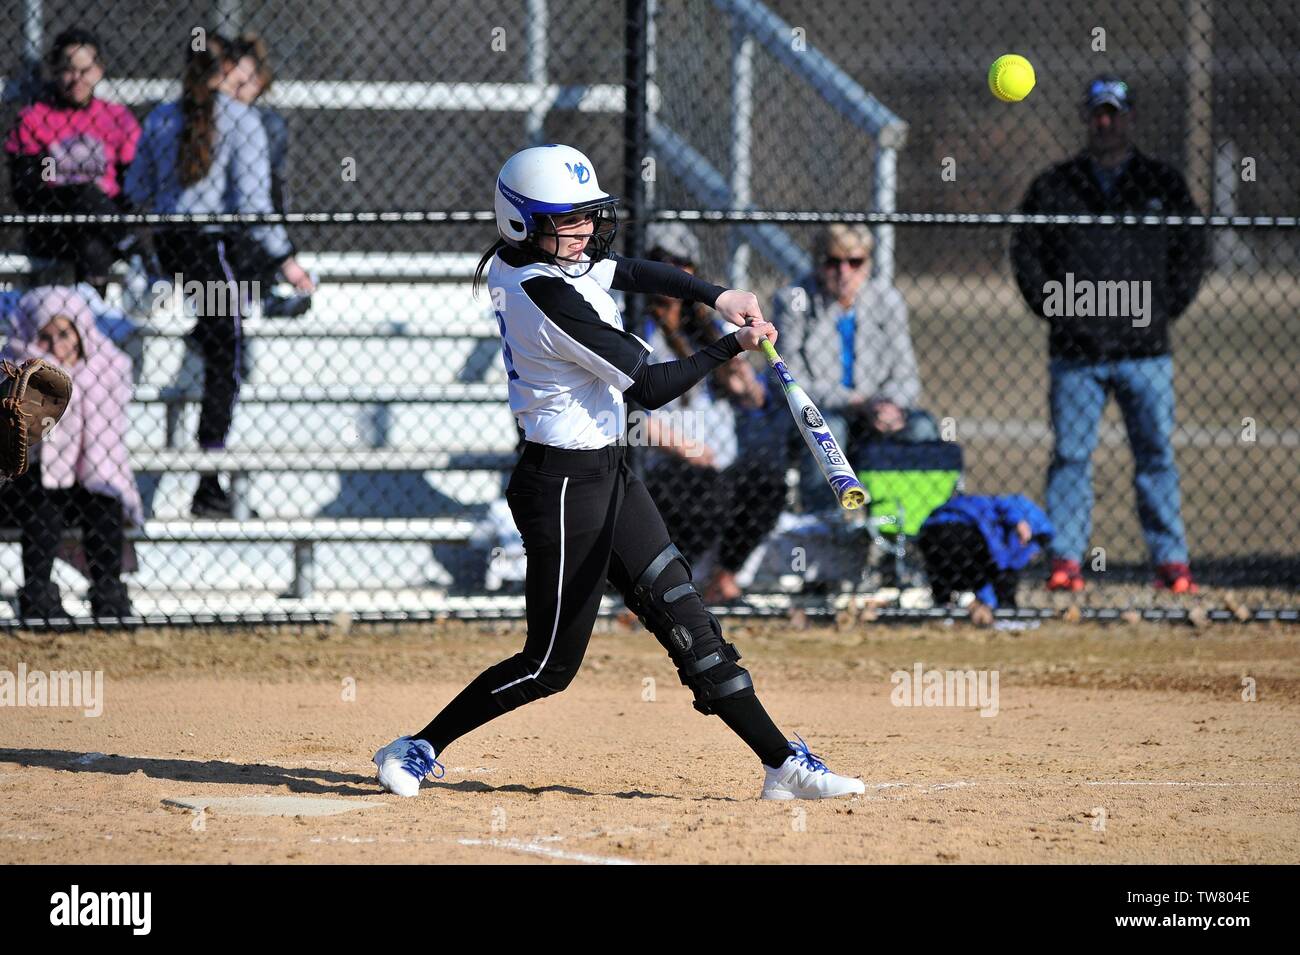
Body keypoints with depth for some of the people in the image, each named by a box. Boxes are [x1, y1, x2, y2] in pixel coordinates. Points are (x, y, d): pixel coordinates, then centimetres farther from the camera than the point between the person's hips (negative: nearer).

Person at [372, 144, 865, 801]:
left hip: (608, 474, 10)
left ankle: (781, 763, 8)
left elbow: (633, 271, 18)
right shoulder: (547, 293, -24)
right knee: (551, 662, -1)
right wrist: (734, 346, -11)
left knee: (684, 617, 7)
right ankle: (417, 750, 11)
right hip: (566, 484, -10)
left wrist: (717, 297, 3)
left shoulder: (514, 264, 4)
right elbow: (649, 388, -21)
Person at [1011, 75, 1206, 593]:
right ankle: (1066, 559, 1)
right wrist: (1054, 308, -1)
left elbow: (1191, 250, 11)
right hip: (1076, 352, 0)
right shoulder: (1054, 186, 8)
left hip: (1145, 351, 0)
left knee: (1157, 456, 0)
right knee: (1070, 456, -2)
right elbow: (1025, 250, 9)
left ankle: (1171, 560, 4)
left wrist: (1164, 309, 2)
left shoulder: (1163, 184, 9)